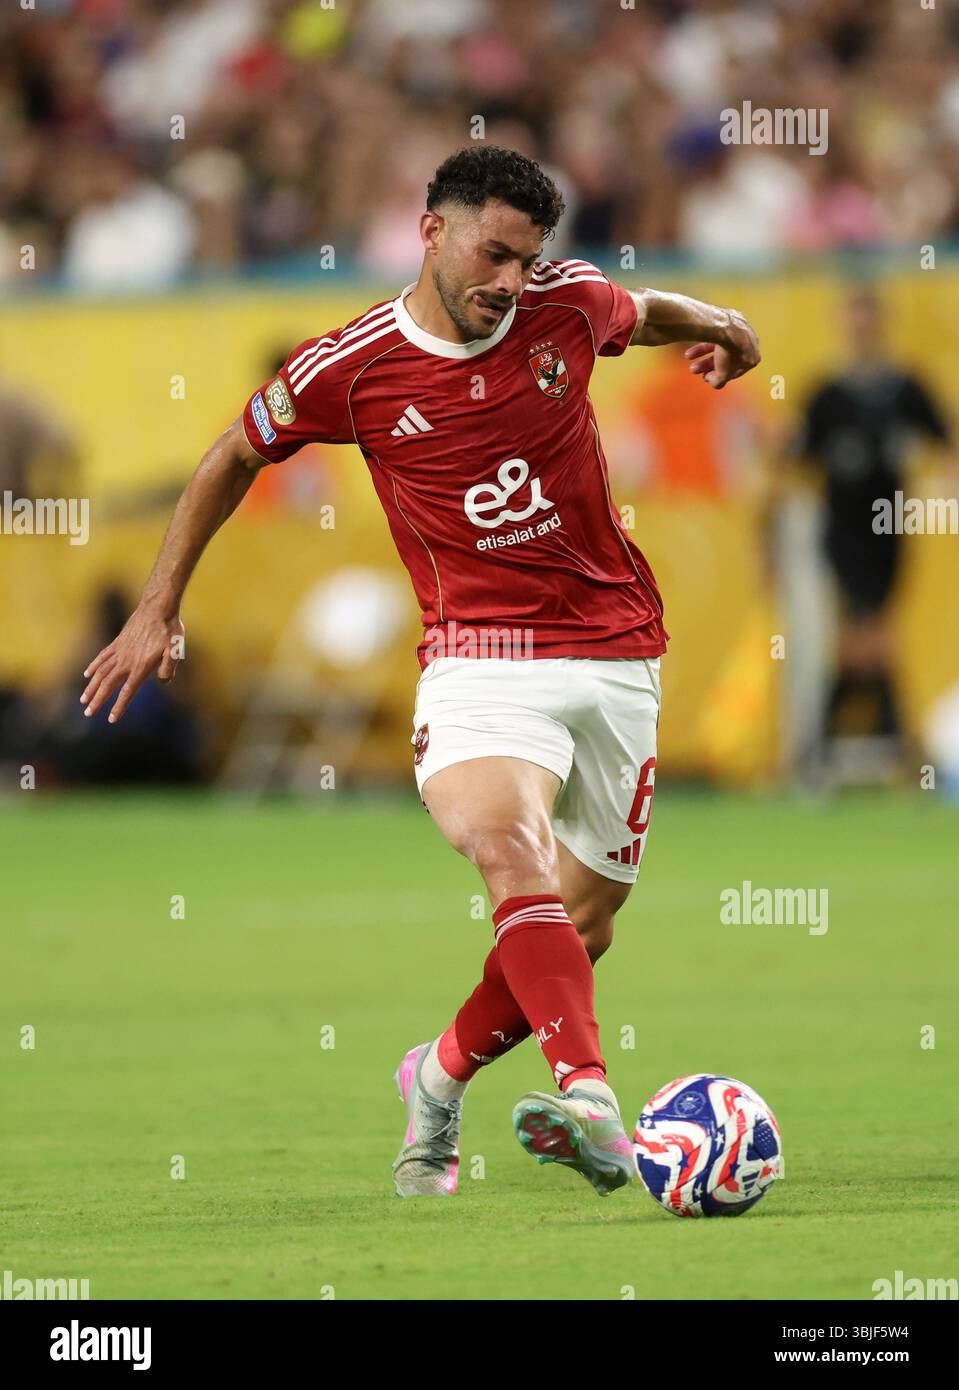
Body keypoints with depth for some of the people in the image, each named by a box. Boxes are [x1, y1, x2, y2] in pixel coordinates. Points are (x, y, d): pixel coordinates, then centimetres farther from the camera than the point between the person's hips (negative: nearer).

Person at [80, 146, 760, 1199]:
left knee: (581, 927, 6)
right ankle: (589, 1098, -44)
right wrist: (160, 605, 12)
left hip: (614, 655, 3)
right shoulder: (348, 368, -6)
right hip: (479, 660, -3)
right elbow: (236, 456, 11)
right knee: (510, 843, -32)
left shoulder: (568, 302, 0)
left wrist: (713, 326, 3)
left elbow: (644, 313, 25)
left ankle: (441, 1075, 33)